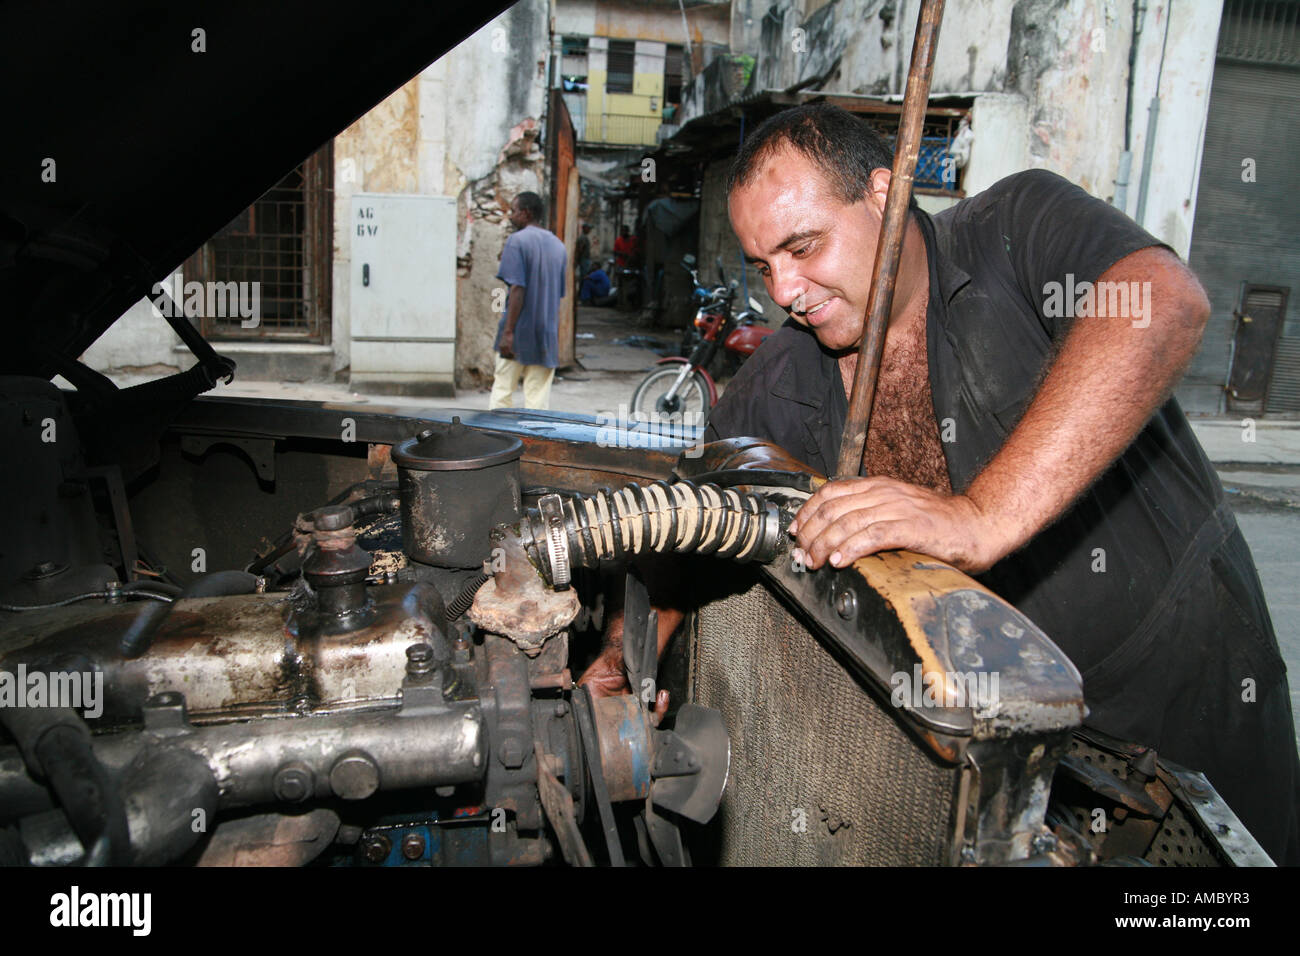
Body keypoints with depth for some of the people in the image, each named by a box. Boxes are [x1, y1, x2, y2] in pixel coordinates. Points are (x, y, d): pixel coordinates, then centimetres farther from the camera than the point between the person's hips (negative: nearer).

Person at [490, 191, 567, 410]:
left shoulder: (517, 240, -6)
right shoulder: (558, 246, 14)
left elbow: (518, 289, -15)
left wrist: (508, 332, -16)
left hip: (519, 332, -5)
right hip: (547, 334, 5)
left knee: (502, 392, 4)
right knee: (539, 397, 4)